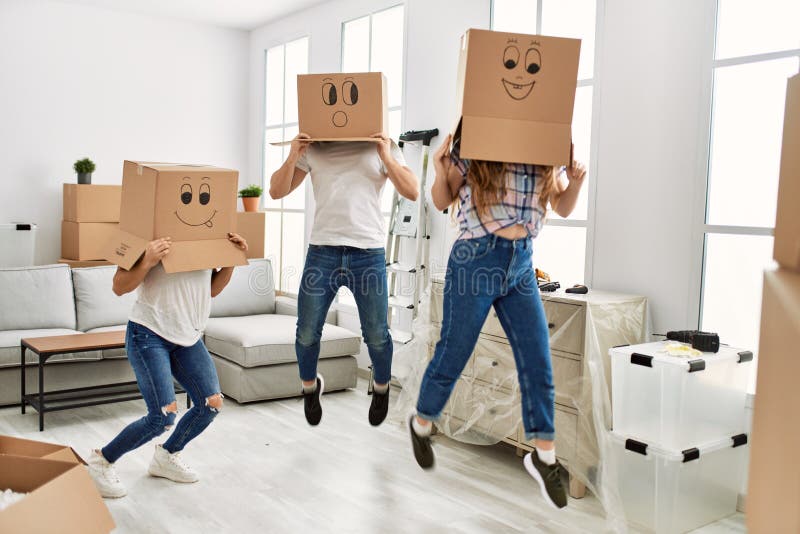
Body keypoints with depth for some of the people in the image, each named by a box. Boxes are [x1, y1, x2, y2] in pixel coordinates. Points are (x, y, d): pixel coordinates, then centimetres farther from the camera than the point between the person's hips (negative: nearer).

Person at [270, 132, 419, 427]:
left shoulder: (383, 147, 7)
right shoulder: (312, 148, 9)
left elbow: (412, 192, -1)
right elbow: (277, 191, 7)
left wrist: (386, 158, -12)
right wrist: (293, 157, -7)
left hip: (368, 254, -1)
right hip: (322, 251, 1)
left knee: (376, 335, 4)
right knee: (307, 333, 6)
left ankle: (381, 387, 33)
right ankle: (310, 386, 34)